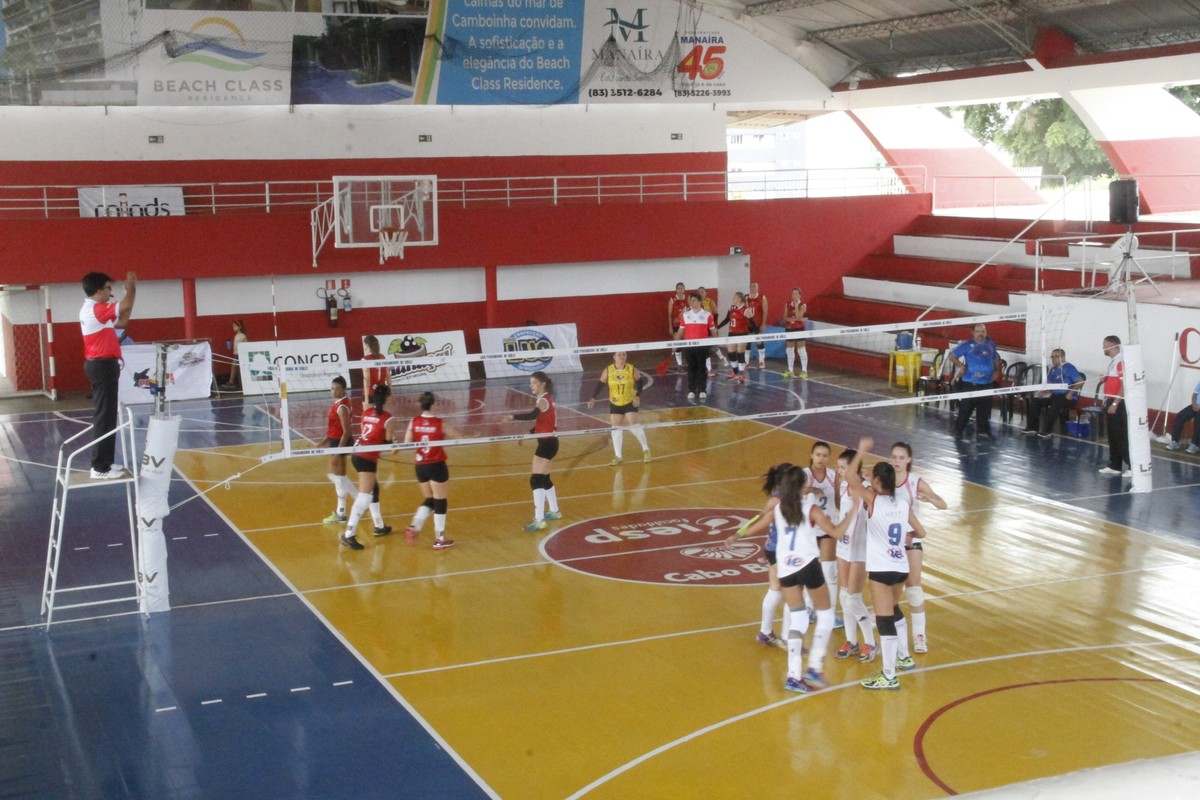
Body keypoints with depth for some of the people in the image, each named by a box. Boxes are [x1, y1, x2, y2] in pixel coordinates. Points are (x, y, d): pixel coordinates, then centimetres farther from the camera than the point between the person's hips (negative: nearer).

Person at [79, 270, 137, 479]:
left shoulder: (93, 310, 15)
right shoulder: (96, 309, -16)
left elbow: (121, 322, 19)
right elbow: (125, 305, -24)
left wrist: (130, 290, 15)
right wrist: (131, 287, -6)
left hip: (99, 365, 11)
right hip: (103, 365, -11)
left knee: (104, 415, 15)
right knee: (105, 417, -9)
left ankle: (103, 462, 21)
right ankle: (100, 468, -8)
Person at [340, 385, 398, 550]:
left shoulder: (366, 412, 9)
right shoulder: (388, 419, -9)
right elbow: (387, 443, -3)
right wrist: (392, 440, 18)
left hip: (357, 454, 8)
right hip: (367, 459, -8)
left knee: (374, 489, 23)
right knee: (364, 496, -10)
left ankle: (379, 527, 35)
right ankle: (349, 535, -19)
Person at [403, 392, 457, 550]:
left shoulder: (414, 422, -4)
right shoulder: (440, 424, -12)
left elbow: (406, 444, -4)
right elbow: (458, 436, 0)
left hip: (420, 467, 5)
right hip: (436, 466, -5)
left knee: (430, 500, 21)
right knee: (440, 503, 8)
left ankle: (414, 527, 2)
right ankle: (439, 540, 14)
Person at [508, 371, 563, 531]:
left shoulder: (543, 400, -19)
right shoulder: (544, 398, 12)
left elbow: (533, 415, -40)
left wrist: (513, 416, -54)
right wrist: (530, 432, 4)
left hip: (547, 443, -10)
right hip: (547, 442, 10)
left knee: (536, 480, -14)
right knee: (543, 478, 21)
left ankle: (539, 520, -18)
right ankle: (555, 511, 36)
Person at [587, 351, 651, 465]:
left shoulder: (632, 369, -8)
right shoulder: (608, 371, -7)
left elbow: (640, 383, 0)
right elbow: (600, 385, -3)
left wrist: (638, 396, -13)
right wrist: (593, 398, -13)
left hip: (630, 403, -2)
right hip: (614, 404, 2)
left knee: (634, 426, -8)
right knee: (616, 429, 3)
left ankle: (646, 450, 12)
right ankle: (618, 456, 12)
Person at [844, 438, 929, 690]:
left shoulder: (873, 500, -12)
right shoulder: (903, 502, 2)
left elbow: (849, 478, -7)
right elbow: (921, 532, 8)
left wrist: (861, 450, 0)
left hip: (881, 569, -7)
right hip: (901, 567, 7)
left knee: (884, 620, -4)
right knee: (894, 611, 28)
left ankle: (889, 677, -2)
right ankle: (904, 657, 42)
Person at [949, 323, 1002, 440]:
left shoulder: (991, 345, 8)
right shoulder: (967, 345, -6)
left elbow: (996, 358, 24)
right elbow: (952, 356, -2)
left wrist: (997, 371, 12)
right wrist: (962, 366, -11)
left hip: (987, 383, 4)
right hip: (971, 383, -4)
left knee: (985, 408, 10)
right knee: (966, 408, -2)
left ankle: (982, 430, 21)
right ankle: (958, 430, 7)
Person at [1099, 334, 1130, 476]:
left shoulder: (1121, 361, -17)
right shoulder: (1111, 361, 14)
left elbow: (1124, 385, -21)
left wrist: (1115, 403, -22)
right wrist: (1108, 402, 14)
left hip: (1119, 404, -10)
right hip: (1111, 402, 10)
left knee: (1122, 436, -8)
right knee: (1112, 436, 12)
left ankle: (1134, 466, -3)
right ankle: (1115, 466, 18)